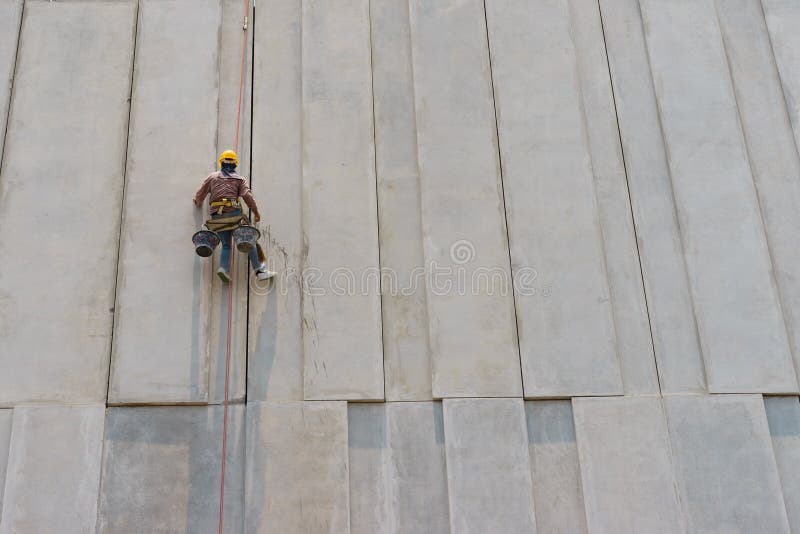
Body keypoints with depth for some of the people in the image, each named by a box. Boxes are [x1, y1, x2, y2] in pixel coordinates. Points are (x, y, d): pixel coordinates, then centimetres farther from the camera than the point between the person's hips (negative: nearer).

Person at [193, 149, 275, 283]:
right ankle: (260, 270, -2)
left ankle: (224, 267, -12)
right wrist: (256, 212, 2)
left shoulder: (212, 177, 17)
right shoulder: (239, 178, 10)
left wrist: (198, 204, 41)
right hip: (233, 213, -3)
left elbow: (200, 194, 19)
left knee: (226, 244, 13)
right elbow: (247, 196, -3)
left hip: (217, 216, 3)